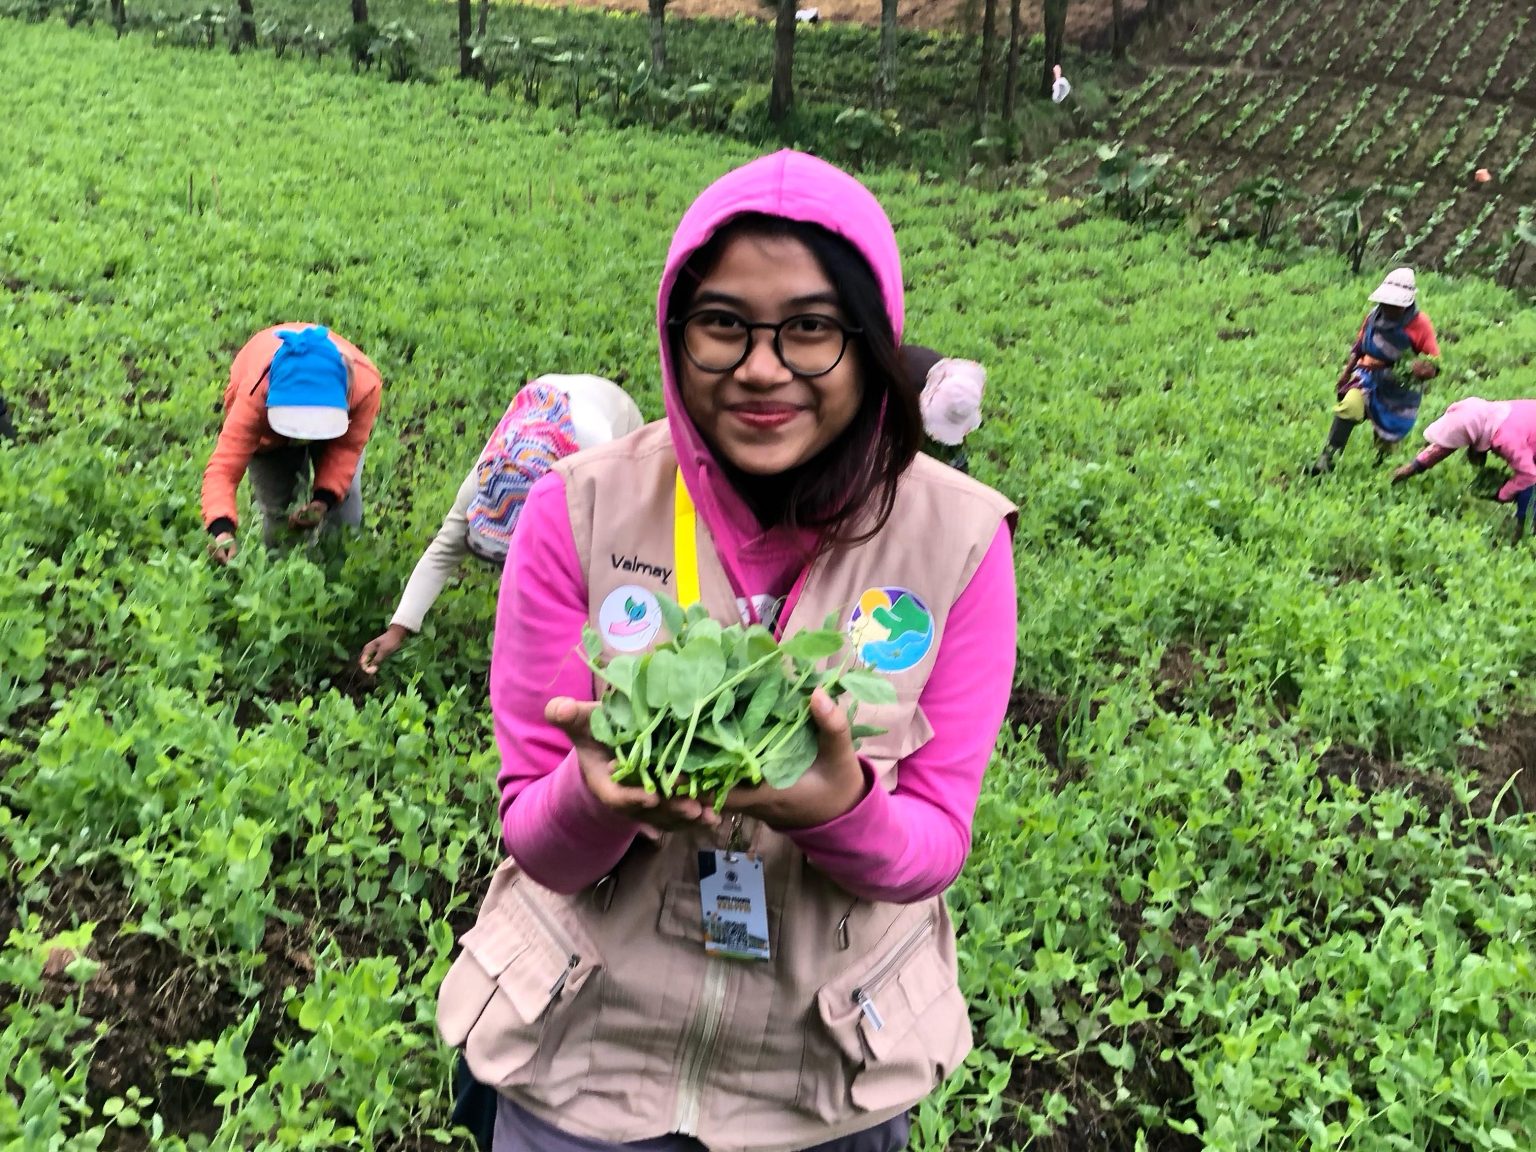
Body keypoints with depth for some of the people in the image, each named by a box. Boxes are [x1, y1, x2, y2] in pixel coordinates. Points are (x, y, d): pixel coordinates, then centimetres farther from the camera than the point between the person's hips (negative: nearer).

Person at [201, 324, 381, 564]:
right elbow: (224, 467, -51)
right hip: (268, 428, -1)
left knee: (344, 496, -12)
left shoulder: (365, 384, -44)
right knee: (278, 511, -10)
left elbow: (347, 446, -29)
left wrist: (324, 499, -45)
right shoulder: (254, 394, -47)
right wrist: (222, 530, -68)